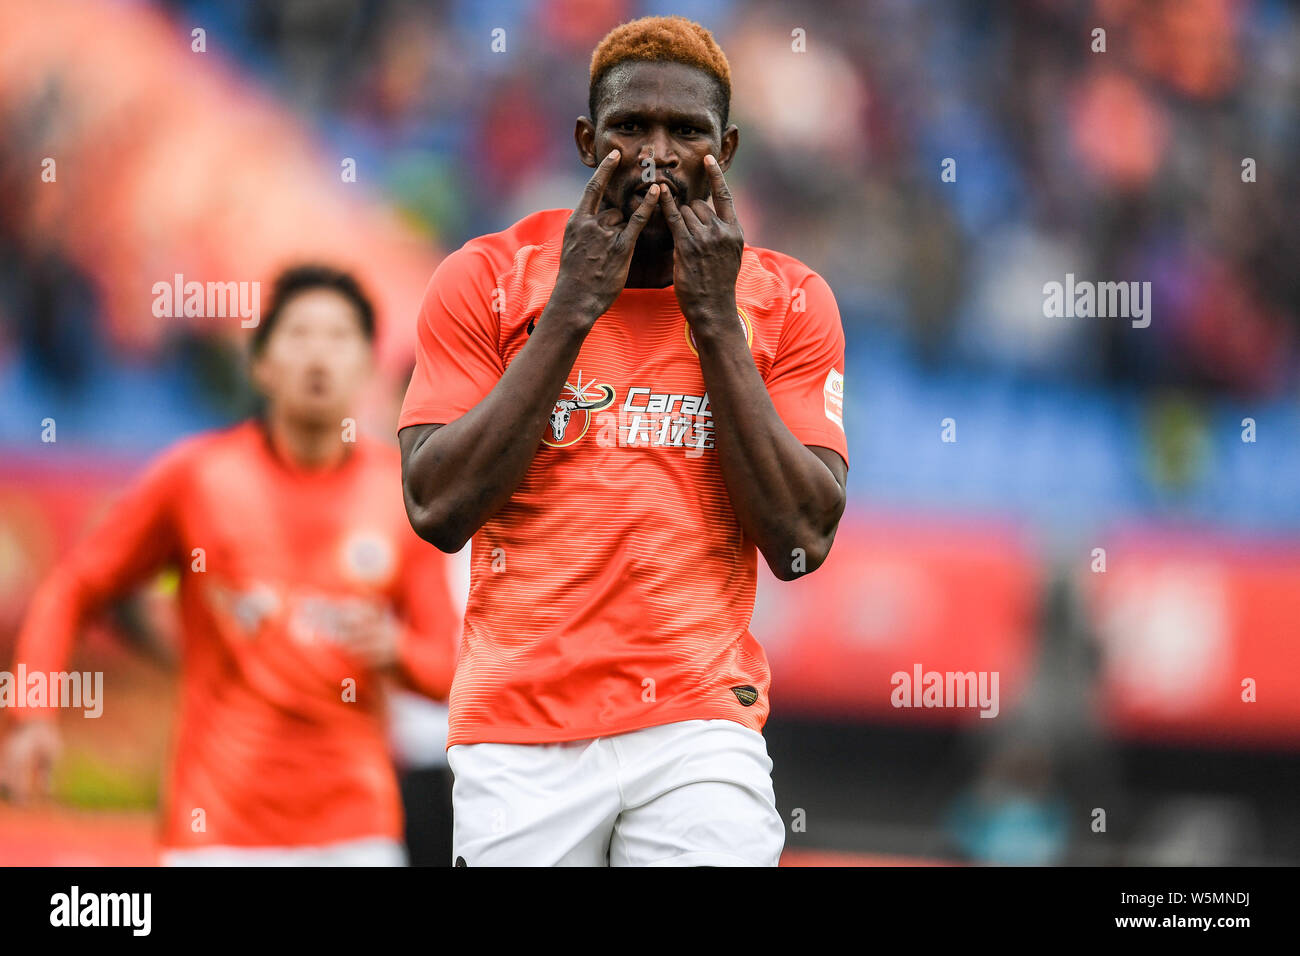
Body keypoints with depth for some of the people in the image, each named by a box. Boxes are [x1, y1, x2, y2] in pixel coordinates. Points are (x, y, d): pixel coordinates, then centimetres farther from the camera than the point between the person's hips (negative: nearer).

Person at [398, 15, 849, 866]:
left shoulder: (786, 302, 5)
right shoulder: (487, 279, 3)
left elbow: (802, 542, -5)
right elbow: (437, 511, -7)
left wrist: (713, 319, -8)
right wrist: (572, 310, -9)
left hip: (699, 726, 0)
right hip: (516, 734, 0)